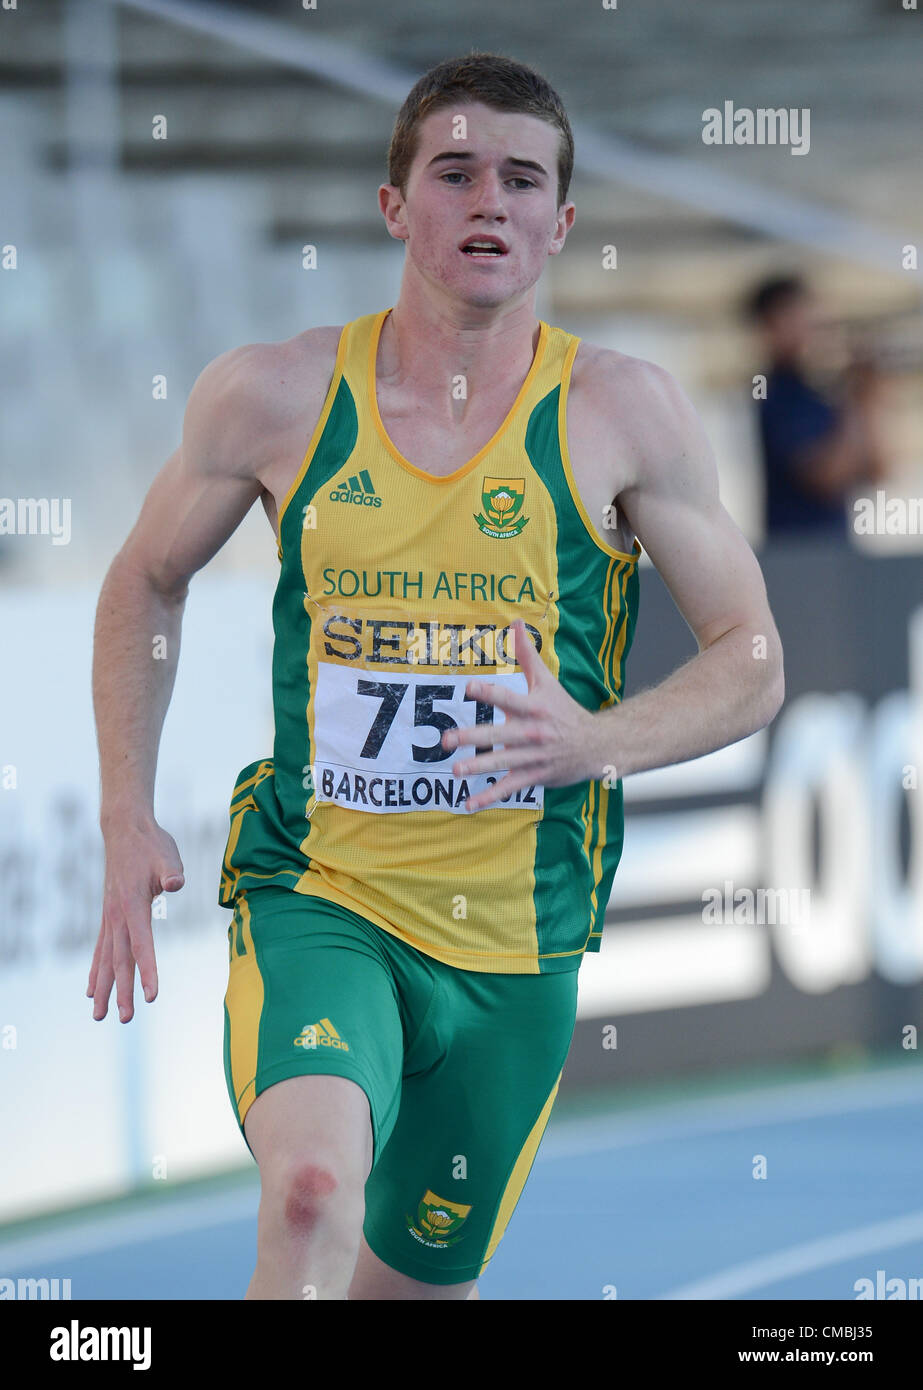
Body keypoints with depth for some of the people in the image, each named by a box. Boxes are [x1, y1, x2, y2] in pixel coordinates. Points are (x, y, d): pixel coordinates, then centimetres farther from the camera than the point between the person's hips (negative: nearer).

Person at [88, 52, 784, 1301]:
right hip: (313, 901, -1)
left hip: (517, 937, 2)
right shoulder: (274, 397, -2)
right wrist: (128, 822, 6)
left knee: (420, 1279, 13)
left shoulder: (620, 413, -3)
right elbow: (146, 582, 15)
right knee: (313, 1191, -30)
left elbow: (752, 662, 1)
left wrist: (595, 741, -18)